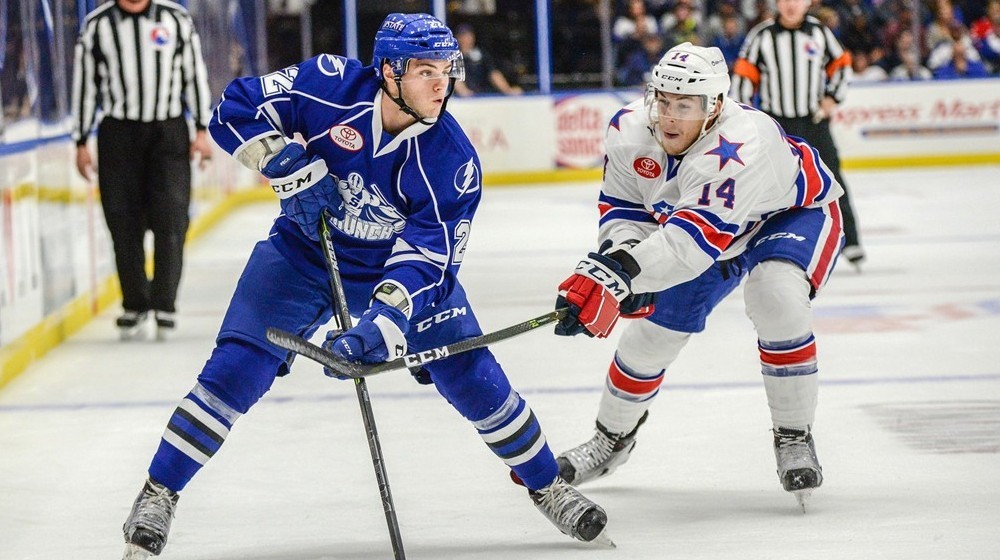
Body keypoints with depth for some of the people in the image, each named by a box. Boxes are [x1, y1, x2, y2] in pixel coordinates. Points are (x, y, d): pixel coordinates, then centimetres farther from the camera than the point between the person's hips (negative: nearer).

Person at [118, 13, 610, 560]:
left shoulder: (453, 160, -24)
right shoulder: (331, 85, -23)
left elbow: (426, 259, -28)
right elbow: (235, 108, -16)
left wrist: (384, 322, -43)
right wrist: (289, 166, -28)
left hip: (399, 266, 0)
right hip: (304, 255, 0)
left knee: (471, 376, -7)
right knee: (235, 369, -14)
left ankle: (547, 487, 15)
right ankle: (157, 494, -1)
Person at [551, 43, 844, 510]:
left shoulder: (739, 149, -45)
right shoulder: (630, 131, -24)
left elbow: (695, 238, -54)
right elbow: (622, 209, -11)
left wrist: (616, 273, -65)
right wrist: (626, 268, -33)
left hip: (794, 213, -6)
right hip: (708, 225, 6)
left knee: (777, 299, -34)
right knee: (652, 328, 7)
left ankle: (794, 438, -16)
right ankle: (612, 439, 33)